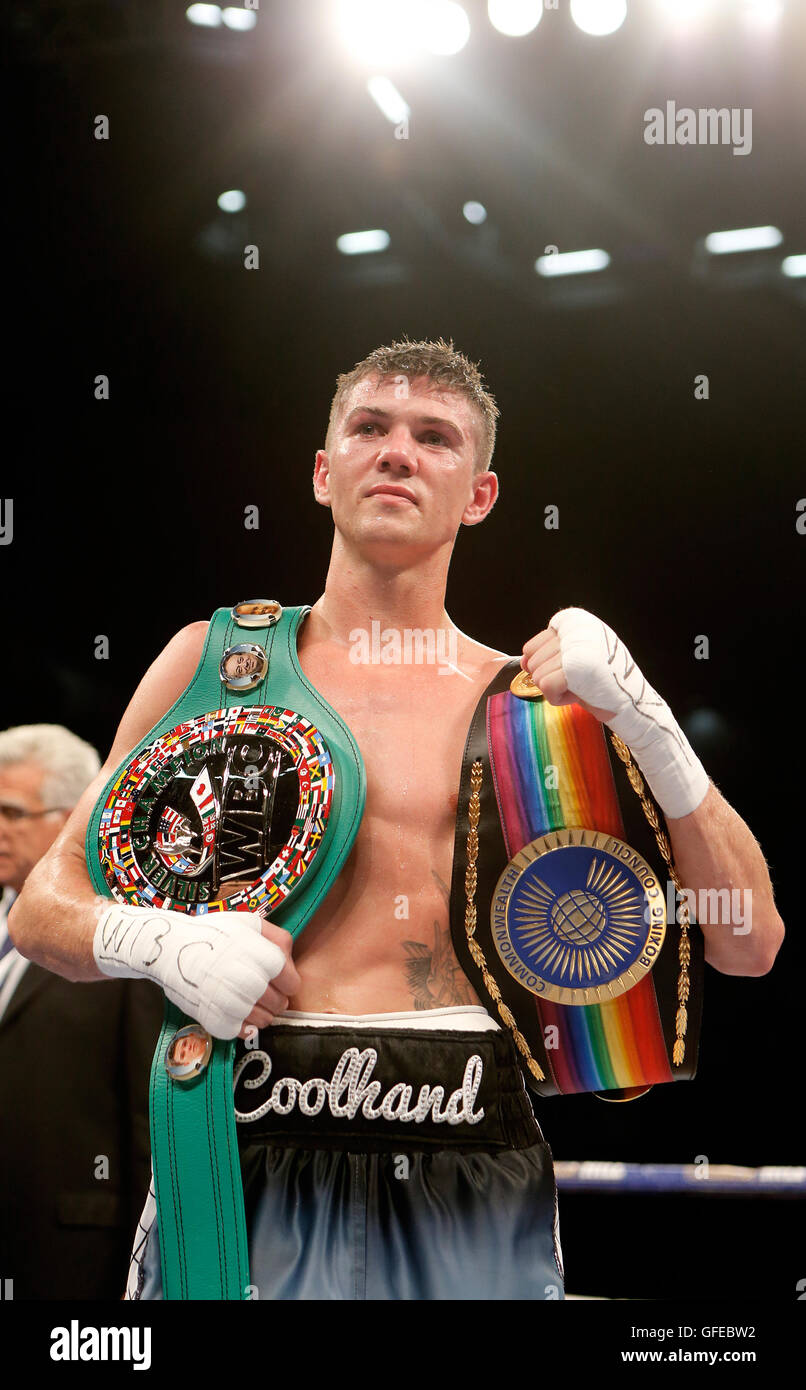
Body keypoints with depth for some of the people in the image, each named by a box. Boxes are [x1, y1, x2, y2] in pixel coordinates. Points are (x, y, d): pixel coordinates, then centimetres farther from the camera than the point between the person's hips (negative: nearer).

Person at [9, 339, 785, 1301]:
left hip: (476, 1194, 1)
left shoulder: (530, 699, 8)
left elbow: (748, 942, 2)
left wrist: (641, 717, -9)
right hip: (252, 1158, 0)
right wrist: (163, 942, -12)